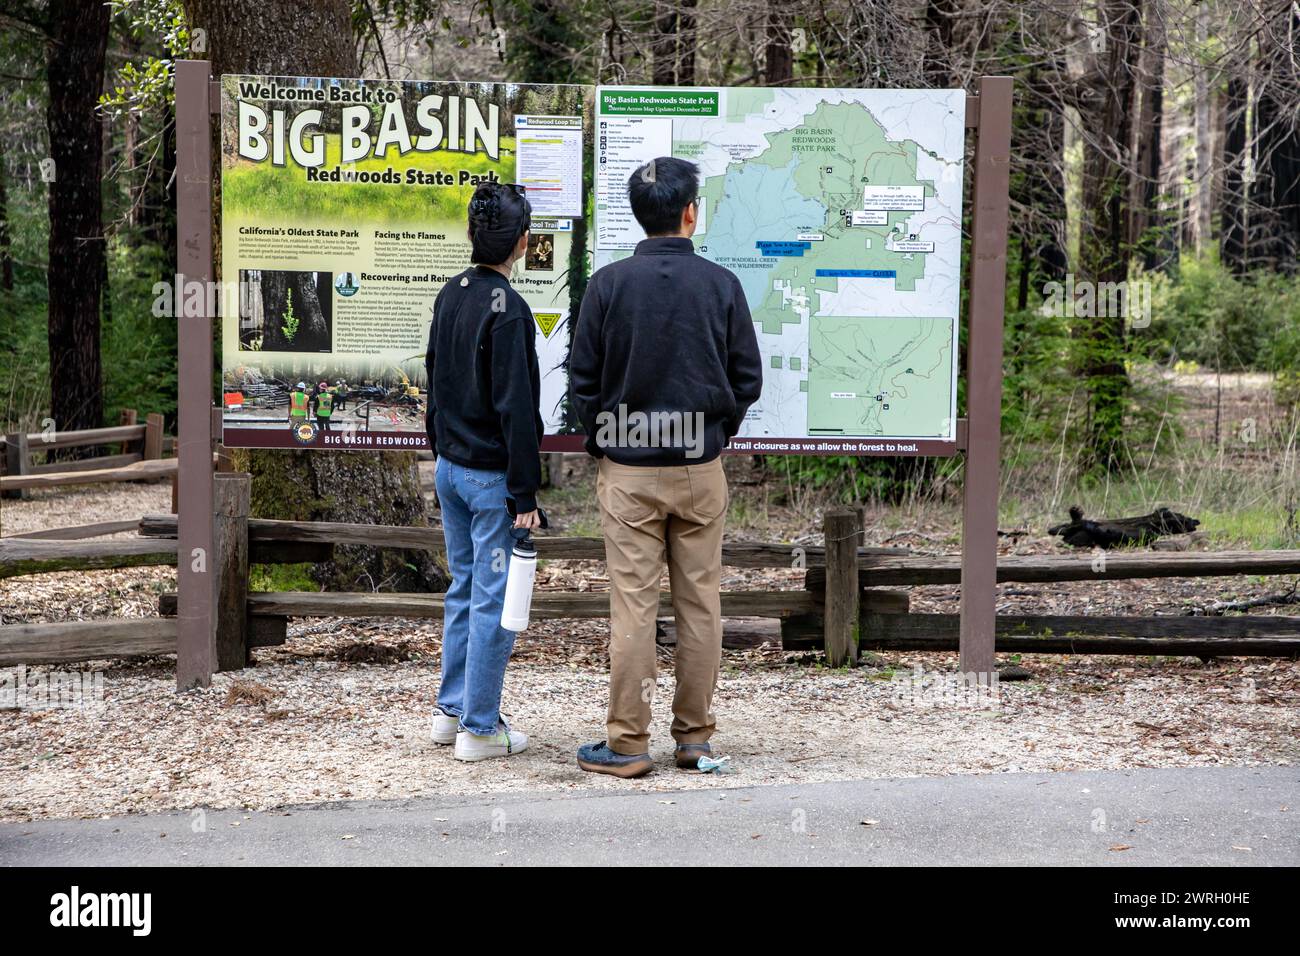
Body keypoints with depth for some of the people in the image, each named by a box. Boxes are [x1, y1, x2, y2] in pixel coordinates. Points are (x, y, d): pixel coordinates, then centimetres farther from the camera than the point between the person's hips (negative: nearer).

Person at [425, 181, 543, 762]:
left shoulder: (450, 295, 7)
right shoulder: (507, 309, -19)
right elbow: (515, 407, -21)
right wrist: (525, 494, -18)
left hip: (449, 468, 9)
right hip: (492, 475, -9)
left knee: (463, 589, 18)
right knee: (495, 600, -1)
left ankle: (451, 711, 25)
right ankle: (479, 728, 5)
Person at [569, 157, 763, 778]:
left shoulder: (610, 283, -6)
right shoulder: (721, 284, -3)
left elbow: (583, 378, -2)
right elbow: (748, 378, 2)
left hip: (628, 470, -1)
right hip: (701, 470, 1)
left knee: (632, 605, 1)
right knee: (700, 604, 9)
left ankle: (627, 744, 5)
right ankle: (694, 736, 17)